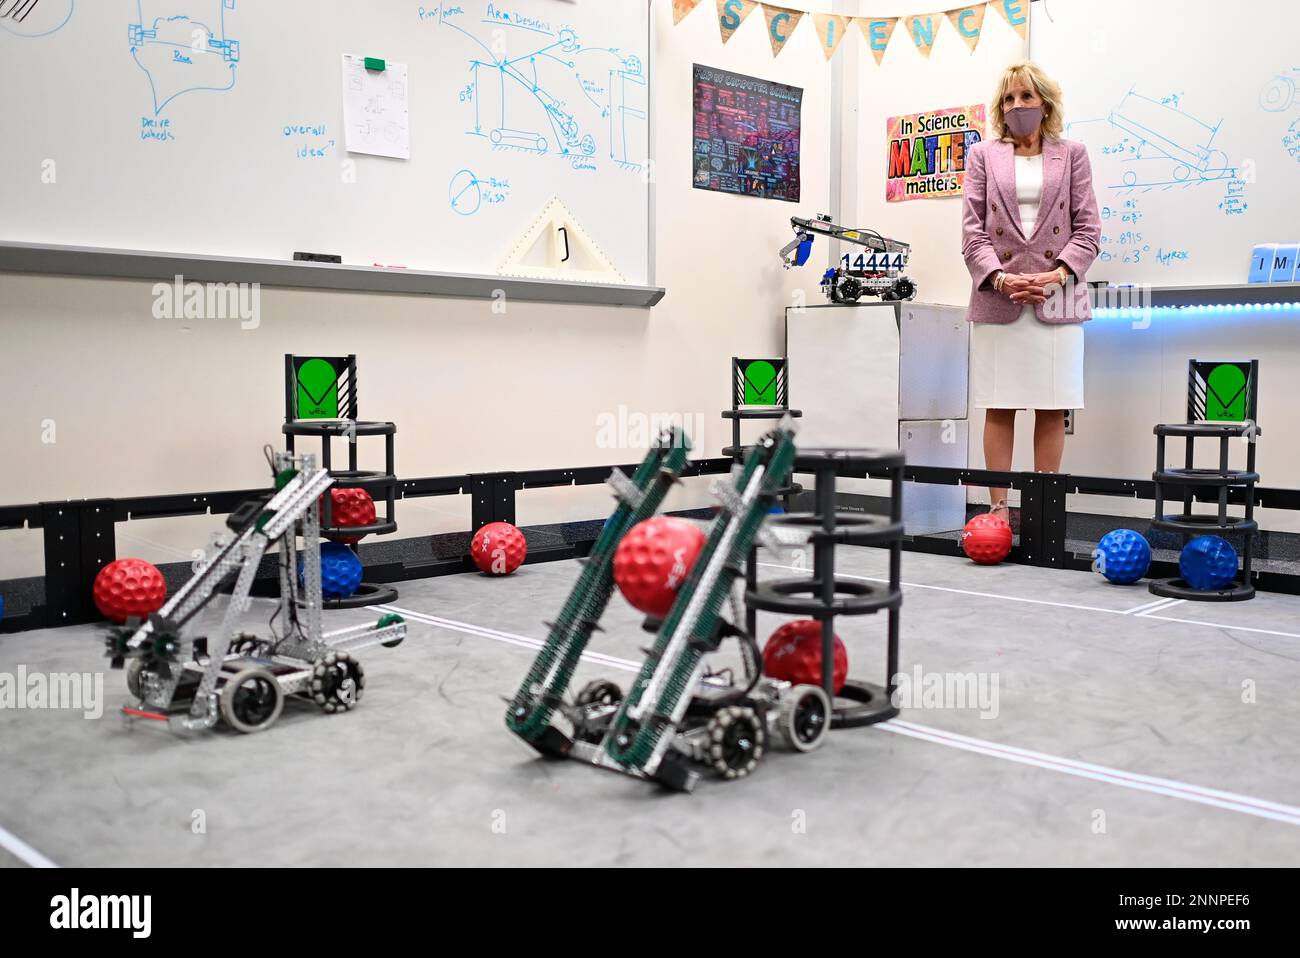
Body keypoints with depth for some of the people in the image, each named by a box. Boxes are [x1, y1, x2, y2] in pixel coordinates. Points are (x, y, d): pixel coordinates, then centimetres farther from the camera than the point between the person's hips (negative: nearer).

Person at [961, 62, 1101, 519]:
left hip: (1057, 299, 0)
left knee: (1052, 409, 1)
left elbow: (1087, 227, 6)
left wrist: (1057, 275, -11)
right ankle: (999, 507, 5)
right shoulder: (983, 155, 12)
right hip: (997, 297, 0)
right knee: (999, 407, 0)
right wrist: (1000, 277, -12)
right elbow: (972, 229, 4)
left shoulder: (1072, 154, 13)